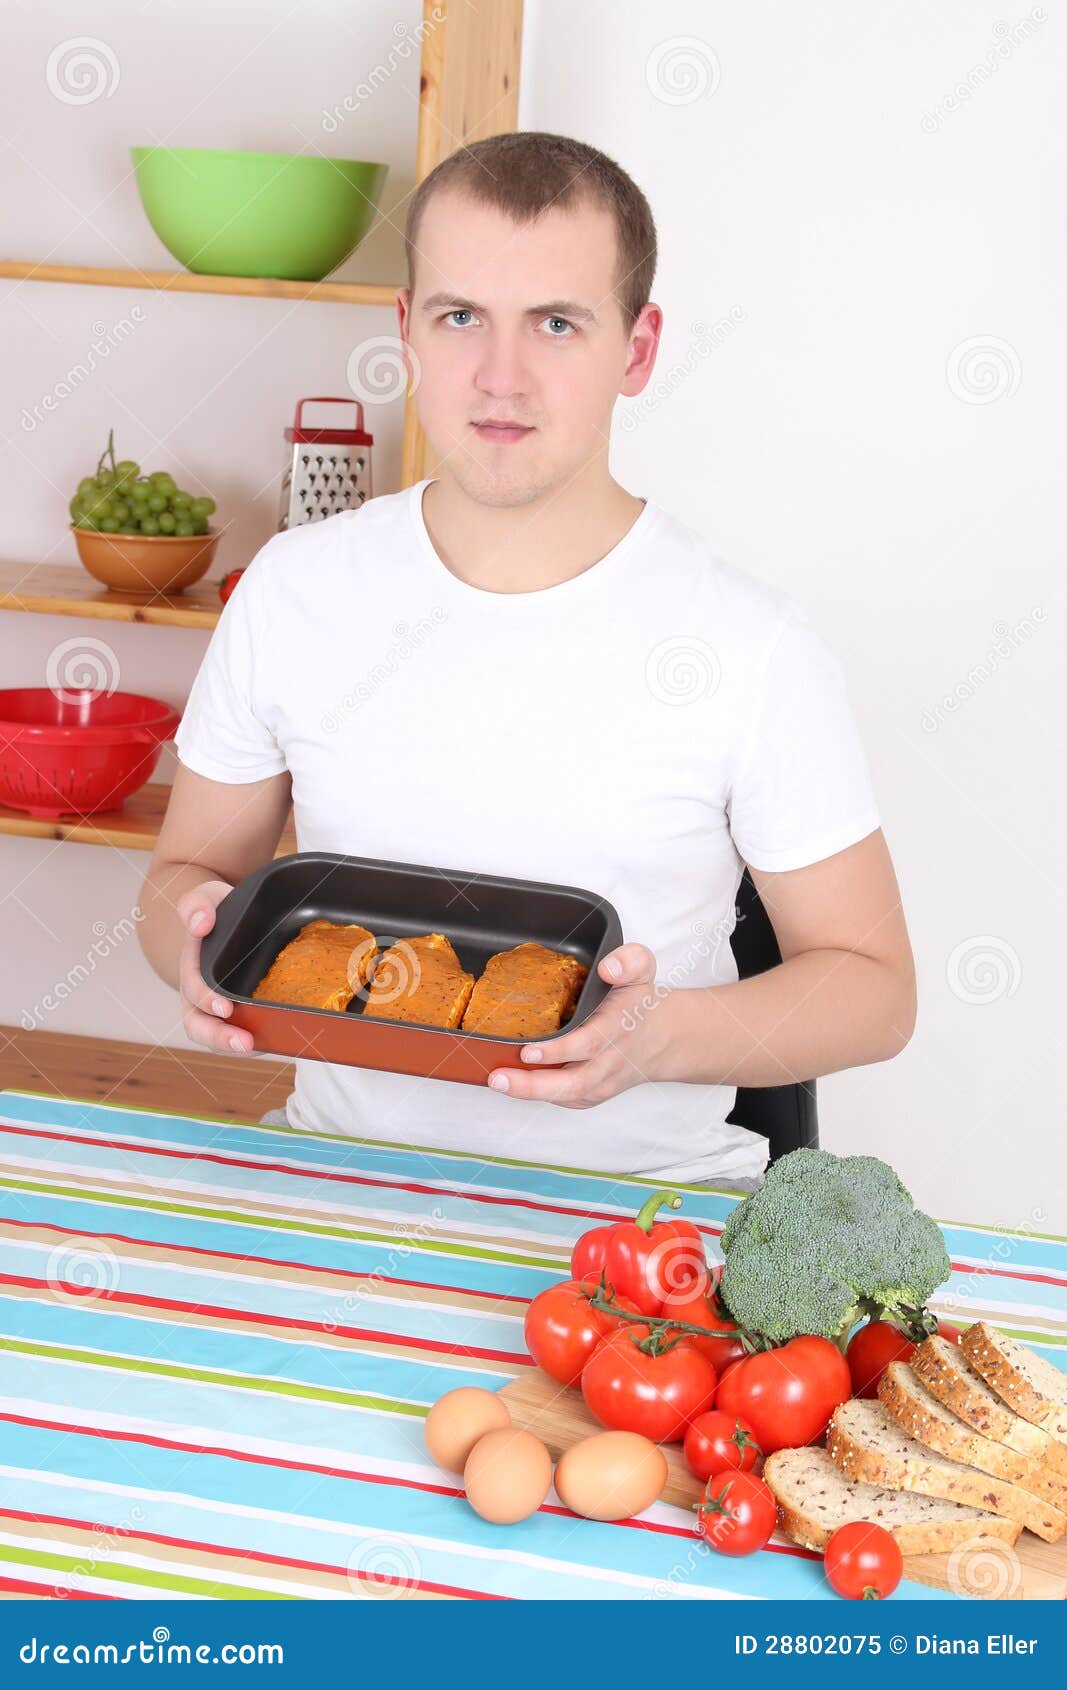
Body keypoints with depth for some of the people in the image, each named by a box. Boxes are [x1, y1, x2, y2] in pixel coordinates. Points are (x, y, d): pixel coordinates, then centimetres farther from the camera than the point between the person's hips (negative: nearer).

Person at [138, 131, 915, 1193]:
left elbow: (873, 985, -3)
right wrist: (197, 945, -13)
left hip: (640, 1192, 0)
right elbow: (188, 869, 11)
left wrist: (661, 1037, -22)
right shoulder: (293, 589, 0)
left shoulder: (756, 651, -10)